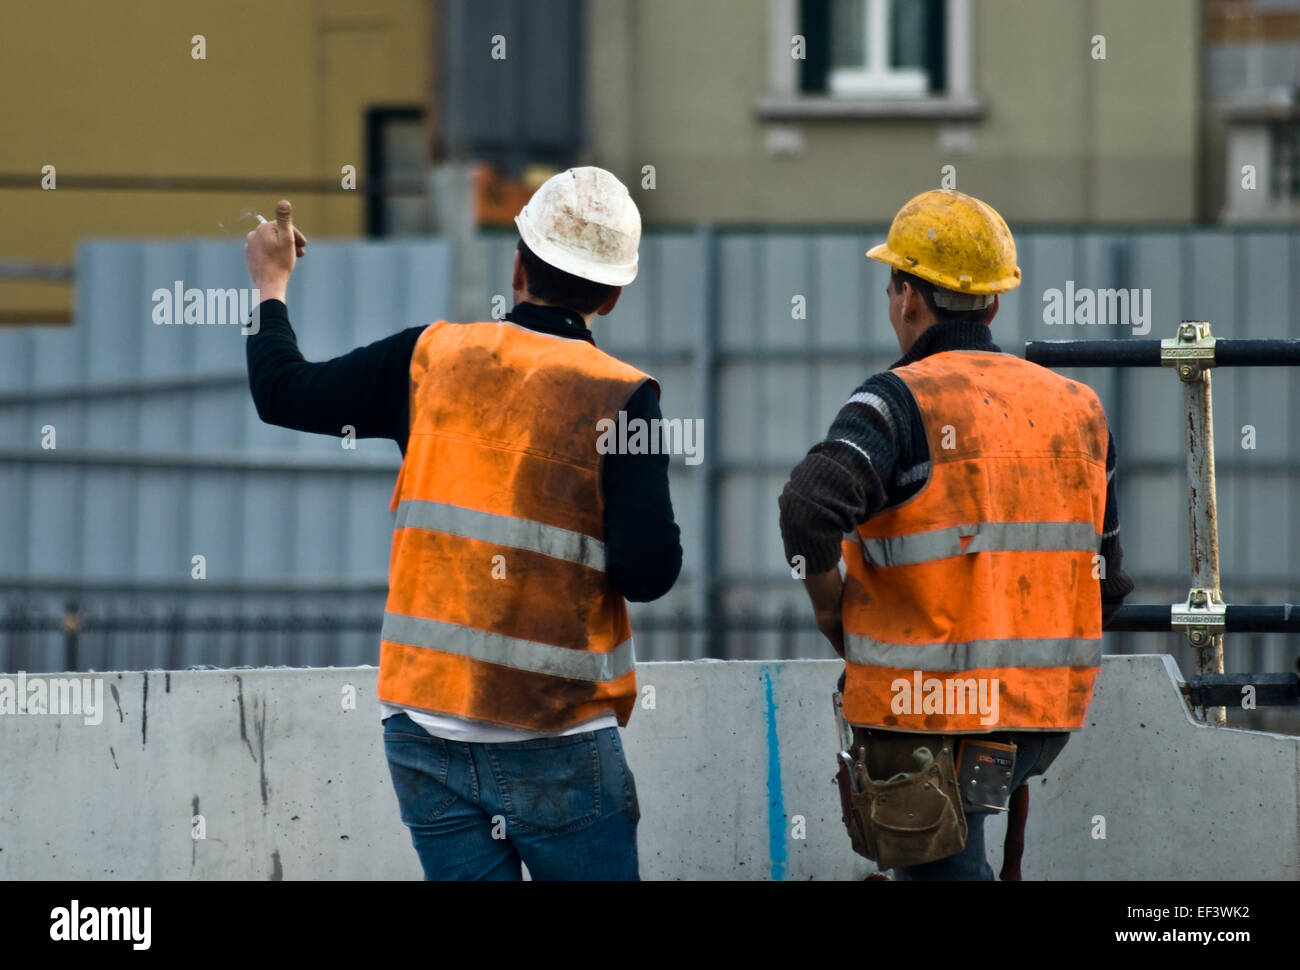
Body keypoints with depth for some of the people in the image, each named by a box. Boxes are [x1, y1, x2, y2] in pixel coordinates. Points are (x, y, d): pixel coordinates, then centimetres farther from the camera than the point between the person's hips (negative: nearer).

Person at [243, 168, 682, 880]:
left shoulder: (433, 357, 3)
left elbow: (284, 393, 12)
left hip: (422, 734, 4)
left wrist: (271, 282, 29)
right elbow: (648, 573, -13)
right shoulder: (619, 397, -7)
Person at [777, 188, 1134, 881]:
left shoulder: (902, 400, -11)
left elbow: (810, 508, -28)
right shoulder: (1077, 407, 10)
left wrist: (829, 608, -11)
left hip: (930, 711, -6)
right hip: (1051, 710, 6)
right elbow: (1106, 581, 13)